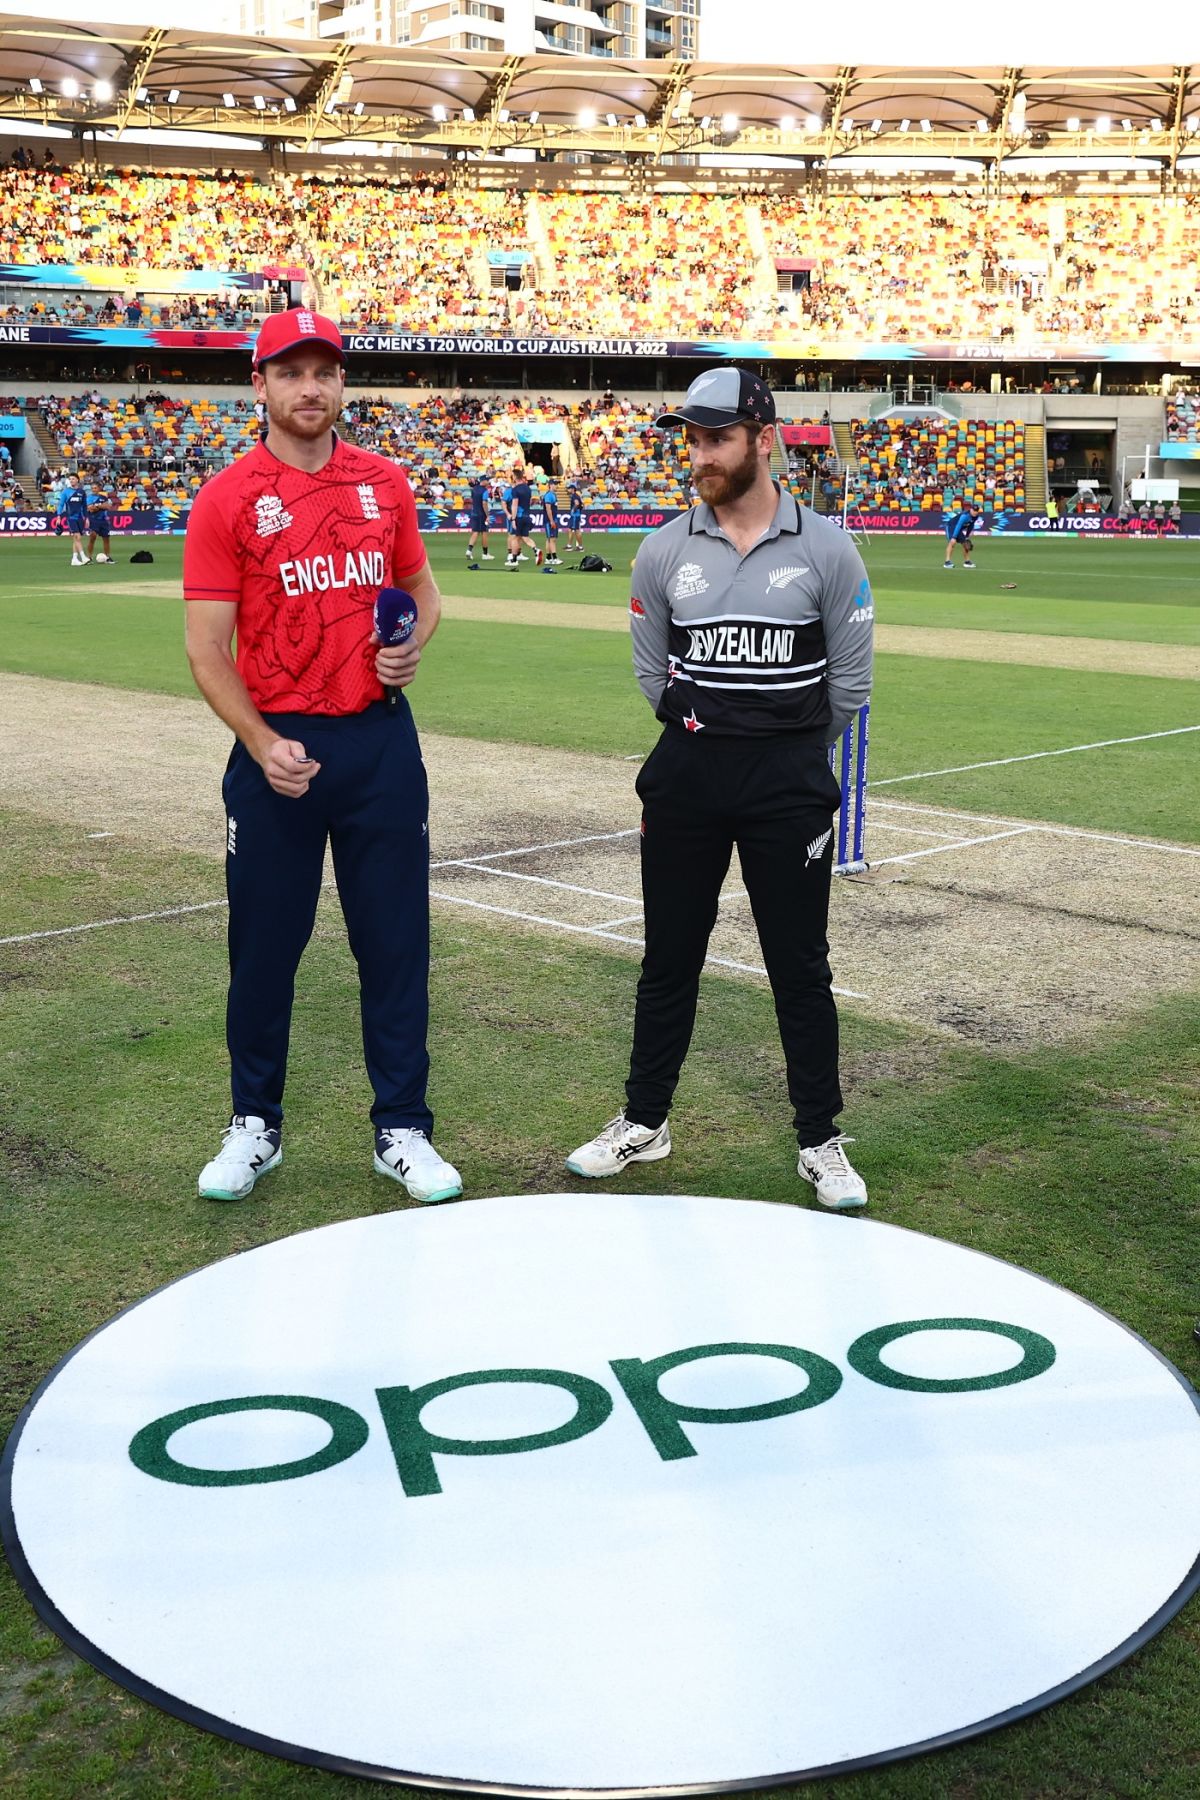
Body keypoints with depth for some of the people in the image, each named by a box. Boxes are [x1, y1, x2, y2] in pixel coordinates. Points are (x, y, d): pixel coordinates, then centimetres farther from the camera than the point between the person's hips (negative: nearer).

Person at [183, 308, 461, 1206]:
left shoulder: (385, 483, 6)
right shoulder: (226, 499, -4)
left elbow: (422, 588, 20)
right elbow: (207, 649, -7)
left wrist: (412, 646, -3)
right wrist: (263, 748, -20)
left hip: (381, 739, 2)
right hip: (278, 748, -2)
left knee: (396, 941, 6)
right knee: (263, 947, 8)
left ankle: (402, 1130, 18)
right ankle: (255, 1127, 25)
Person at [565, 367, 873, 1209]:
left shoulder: (827, 549, -5)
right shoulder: (665, 551, 1)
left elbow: (850, 682, 2)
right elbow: (652, 673, 11)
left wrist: (788, 756, 10)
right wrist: (711, 741, 12)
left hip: (789, 781, -2)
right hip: (685, 776, 2)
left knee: (801, 967, 6)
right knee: (669, 958, 11)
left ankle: (821, 1141, 20)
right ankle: (645, 1122, 27)